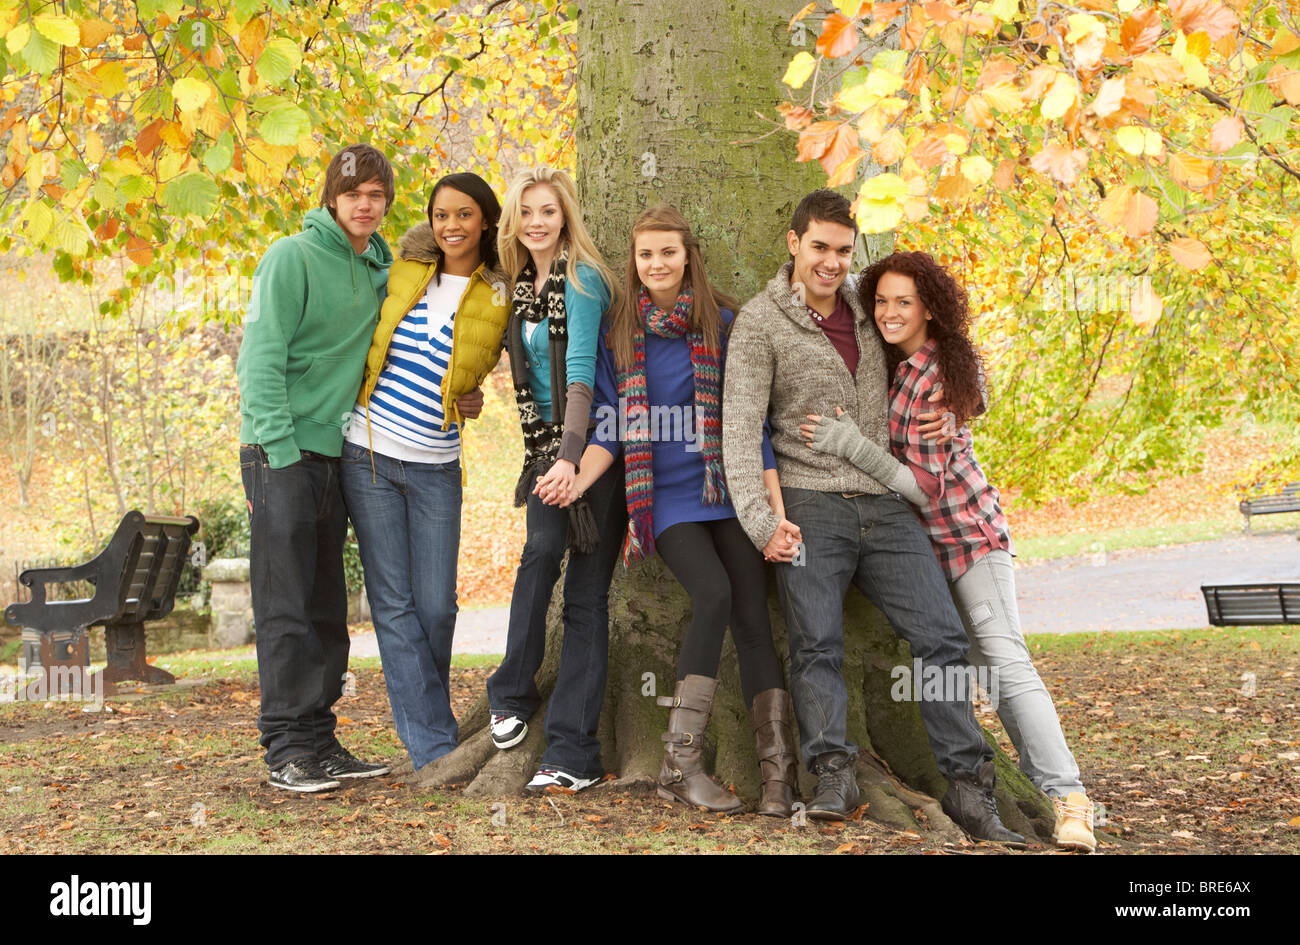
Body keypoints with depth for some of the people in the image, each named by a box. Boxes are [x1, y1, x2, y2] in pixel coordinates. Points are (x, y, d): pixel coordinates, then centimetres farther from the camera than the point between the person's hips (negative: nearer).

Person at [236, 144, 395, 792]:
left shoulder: (381, 270, 12)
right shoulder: (293, 257, -8)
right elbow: (260, 357, -13)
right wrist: (280, 450, -19)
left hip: (337, 451, 7)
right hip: (282, 452, -7)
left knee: (327, 608, 10)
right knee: (286, 606, -5)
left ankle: (320, 740, 16)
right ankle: (287, 746, 0)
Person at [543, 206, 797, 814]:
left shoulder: (724, 323, 3)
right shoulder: (618, 332, 7)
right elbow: (610, 427, 6)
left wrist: (776, 508, -5)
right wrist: (578, 479, -12)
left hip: (727, 490, 1)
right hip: (665, 498, -1)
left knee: (752, 617, -9)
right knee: (713, 593, -24)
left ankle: (779, 775, -5)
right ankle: (680, 765, -18)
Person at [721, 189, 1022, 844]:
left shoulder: (866, 312, 17)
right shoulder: (761, 322, 2)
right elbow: (741, 426, -6)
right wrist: (758, 518, -18)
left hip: (885, 505, 4)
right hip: (811, 505, -4)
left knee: (941, 636, -4)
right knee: (816, 643, -14)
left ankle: (967, 785, -1)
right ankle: (833, 776, -11)